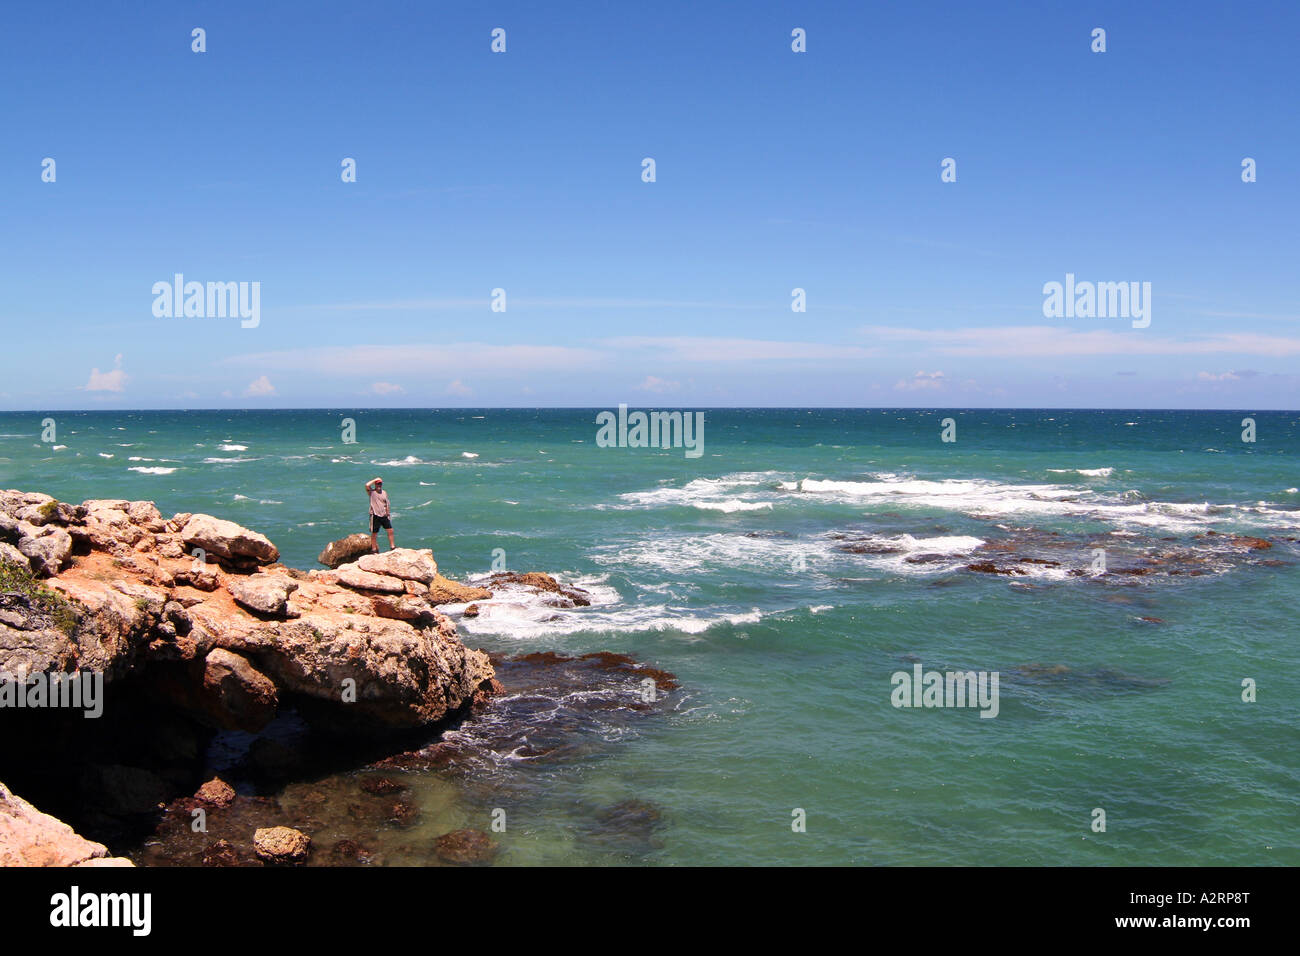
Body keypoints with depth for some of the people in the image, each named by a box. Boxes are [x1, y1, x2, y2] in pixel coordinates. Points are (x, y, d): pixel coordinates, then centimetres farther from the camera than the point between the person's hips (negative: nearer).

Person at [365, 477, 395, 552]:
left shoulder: (384, 492, 10)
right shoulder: (371, 492, -4)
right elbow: (367, 485, -25)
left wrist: (387, 514, 13)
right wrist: (375, 480, -13)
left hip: (384, 515, 5)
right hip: (375, 515, -5)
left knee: (390, 530, 3)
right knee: (374, 533, 2)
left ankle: (392, 546, 13)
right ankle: (374, 549, 12)